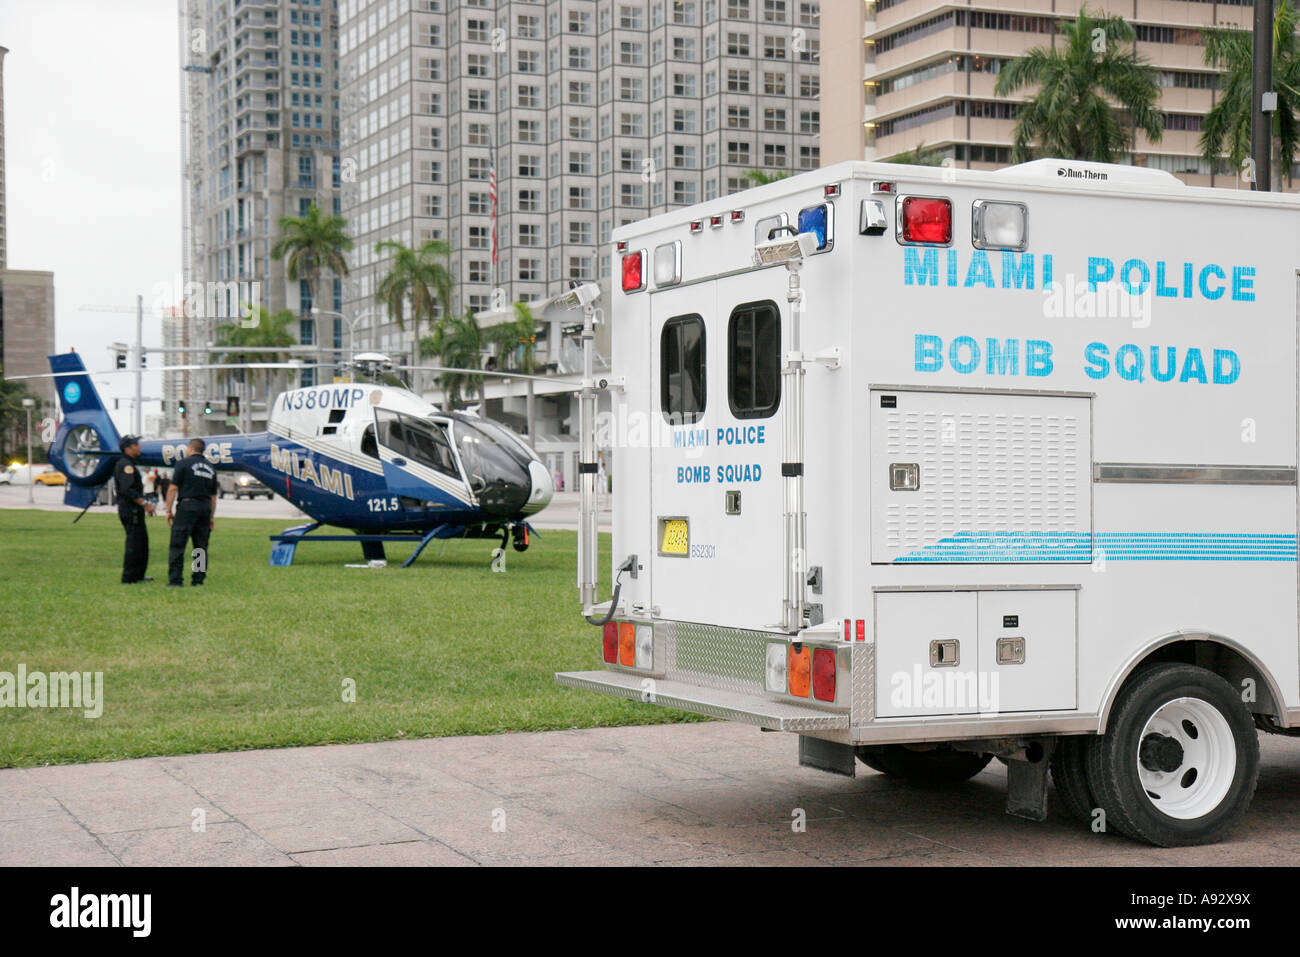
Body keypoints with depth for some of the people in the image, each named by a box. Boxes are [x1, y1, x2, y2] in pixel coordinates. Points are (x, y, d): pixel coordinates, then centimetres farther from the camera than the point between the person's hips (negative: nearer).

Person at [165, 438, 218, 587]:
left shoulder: (185, 464, 0)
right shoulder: (210, 468, 17)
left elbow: (173, 488, -5)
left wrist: (169, 510, -1)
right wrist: (211, 517, 22)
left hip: (187, 505, -5)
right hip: (205, 507, 5)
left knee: (177, 546, -5)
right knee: (201, 546, 9)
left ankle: (175, 579, -10)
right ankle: (198, 579, 8)